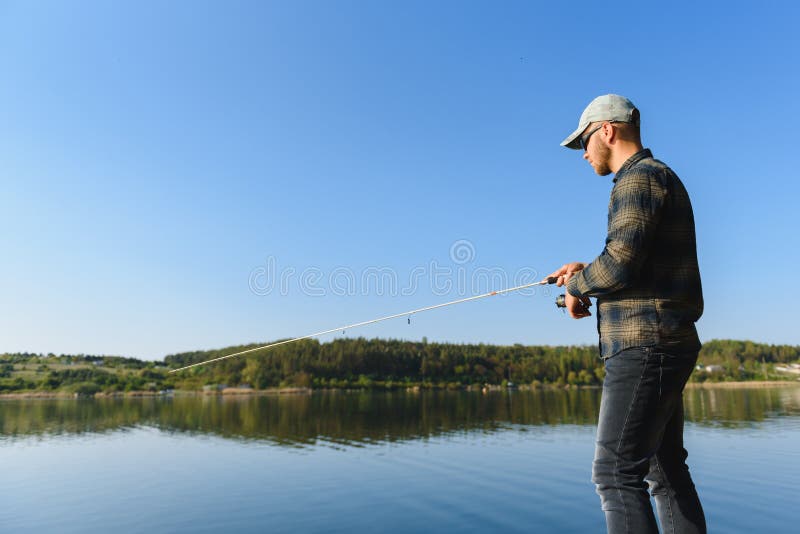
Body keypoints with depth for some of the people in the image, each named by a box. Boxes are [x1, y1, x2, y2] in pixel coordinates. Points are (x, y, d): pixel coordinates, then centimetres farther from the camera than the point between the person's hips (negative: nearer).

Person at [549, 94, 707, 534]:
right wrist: (587, 272, 15)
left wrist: (576, 286, -4)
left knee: (616, 471, -11)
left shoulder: (639, 176, -9)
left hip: (645, 346, -11)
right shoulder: (659, 179, 23)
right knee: (665, 468, 15)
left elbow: (621, 262, -22)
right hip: (662, 348, 11)